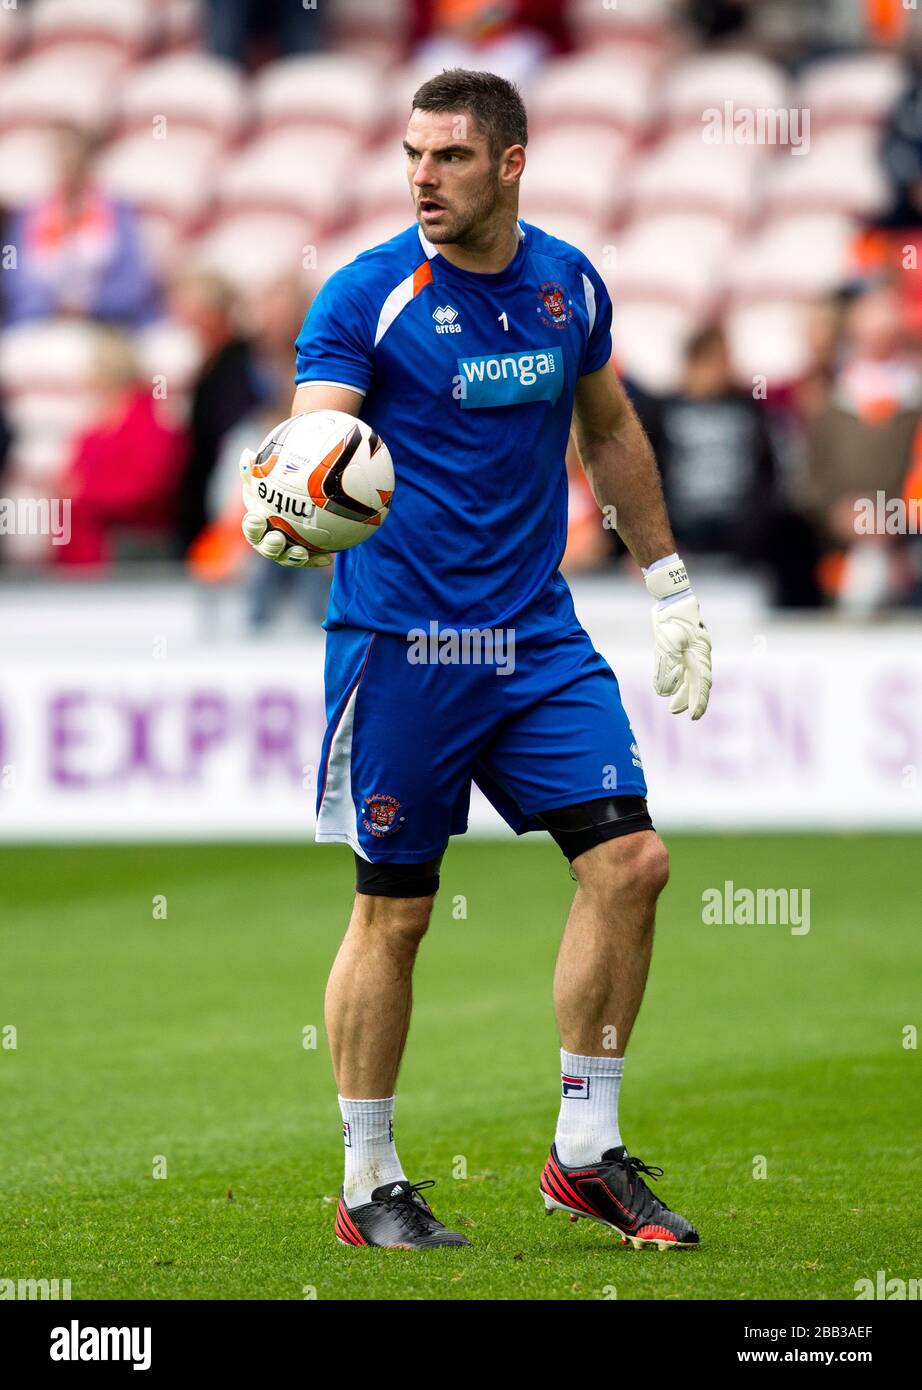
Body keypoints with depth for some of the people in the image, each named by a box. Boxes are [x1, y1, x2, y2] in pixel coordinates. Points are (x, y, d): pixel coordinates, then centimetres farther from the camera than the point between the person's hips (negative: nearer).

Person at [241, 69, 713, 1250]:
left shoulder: (568, 284, 6)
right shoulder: (367, 295, -9)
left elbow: (609, 432, 21)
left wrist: (669, 587, 23)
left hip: (539, 637, 5)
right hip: (399, 640, -5)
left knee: (629, 862, -5)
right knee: (392, 909, 0)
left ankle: (585, 1154, 8)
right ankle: (369, 1187, 13)